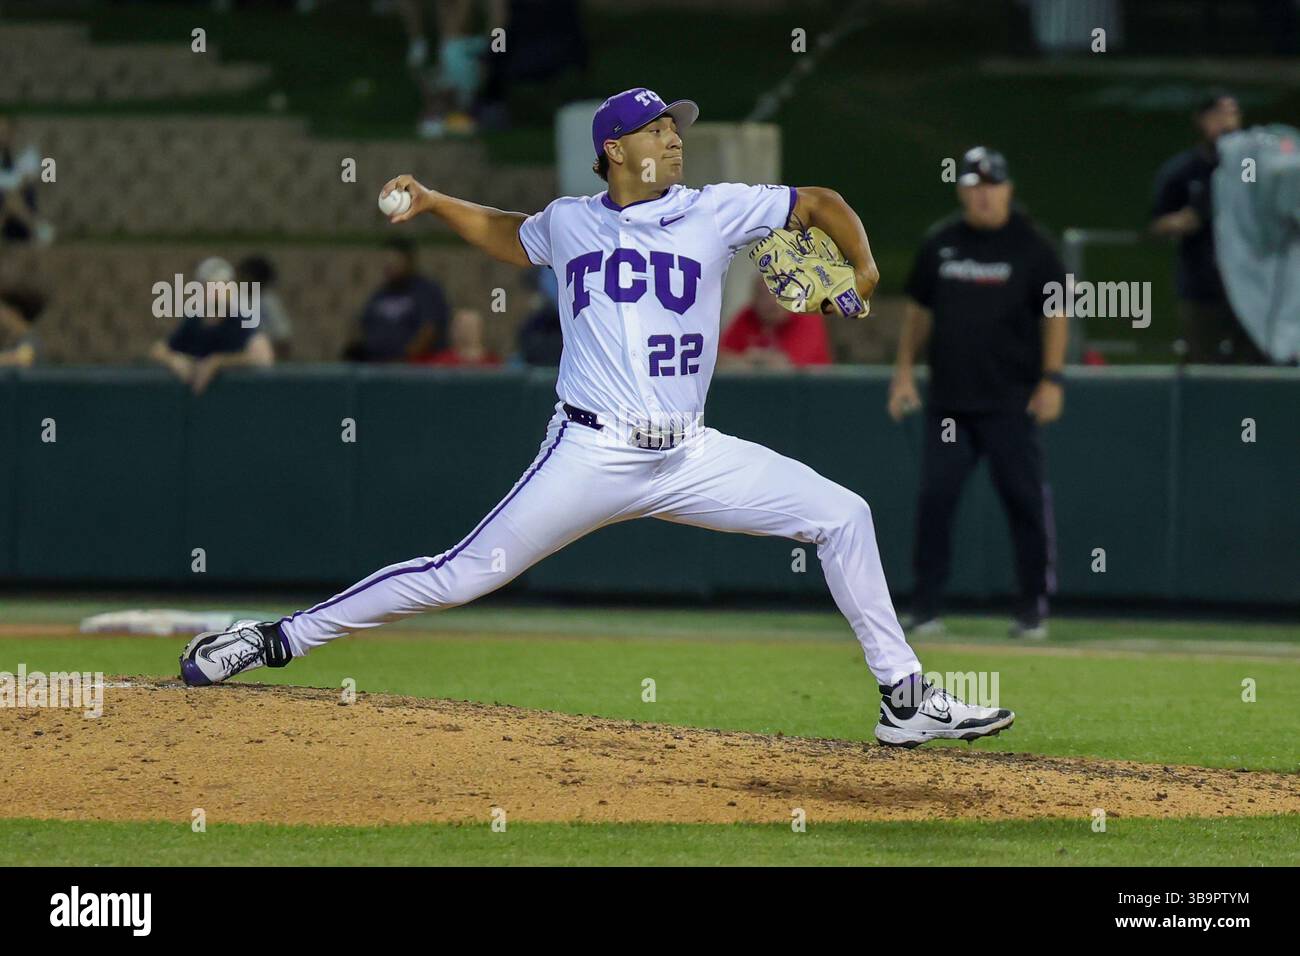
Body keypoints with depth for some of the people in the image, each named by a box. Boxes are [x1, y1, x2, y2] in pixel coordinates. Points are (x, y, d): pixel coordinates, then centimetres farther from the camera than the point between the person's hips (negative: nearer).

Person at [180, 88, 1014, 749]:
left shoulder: (716, 212, 7)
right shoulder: (568, 224, 9)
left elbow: (818, 202, 14)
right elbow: (509, 237, 32)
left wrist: (861, 265, -2)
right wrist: (431, 203, 20)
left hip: (691, 456, 2)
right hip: (591, 455, -2)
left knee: (841, 515, -6)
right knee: (464, 575, -8)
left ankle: (904, 696, 2)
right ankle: (280, 639, 0)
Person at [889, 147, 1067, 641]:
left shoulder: (1030, 245, 0)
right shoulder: (939, 243, 10)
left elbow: (1055, 313, 0)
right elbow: (919, 308, 18)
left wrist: (1051, 378, -8)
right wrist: (904, 370, 12)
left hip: (1010, 401, -3)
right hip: (948, 398, 3)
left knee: (1024, 498, -2)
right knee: (935, 495, -3)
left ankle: (1034, 608, 6)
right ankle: (925, 609, 2)